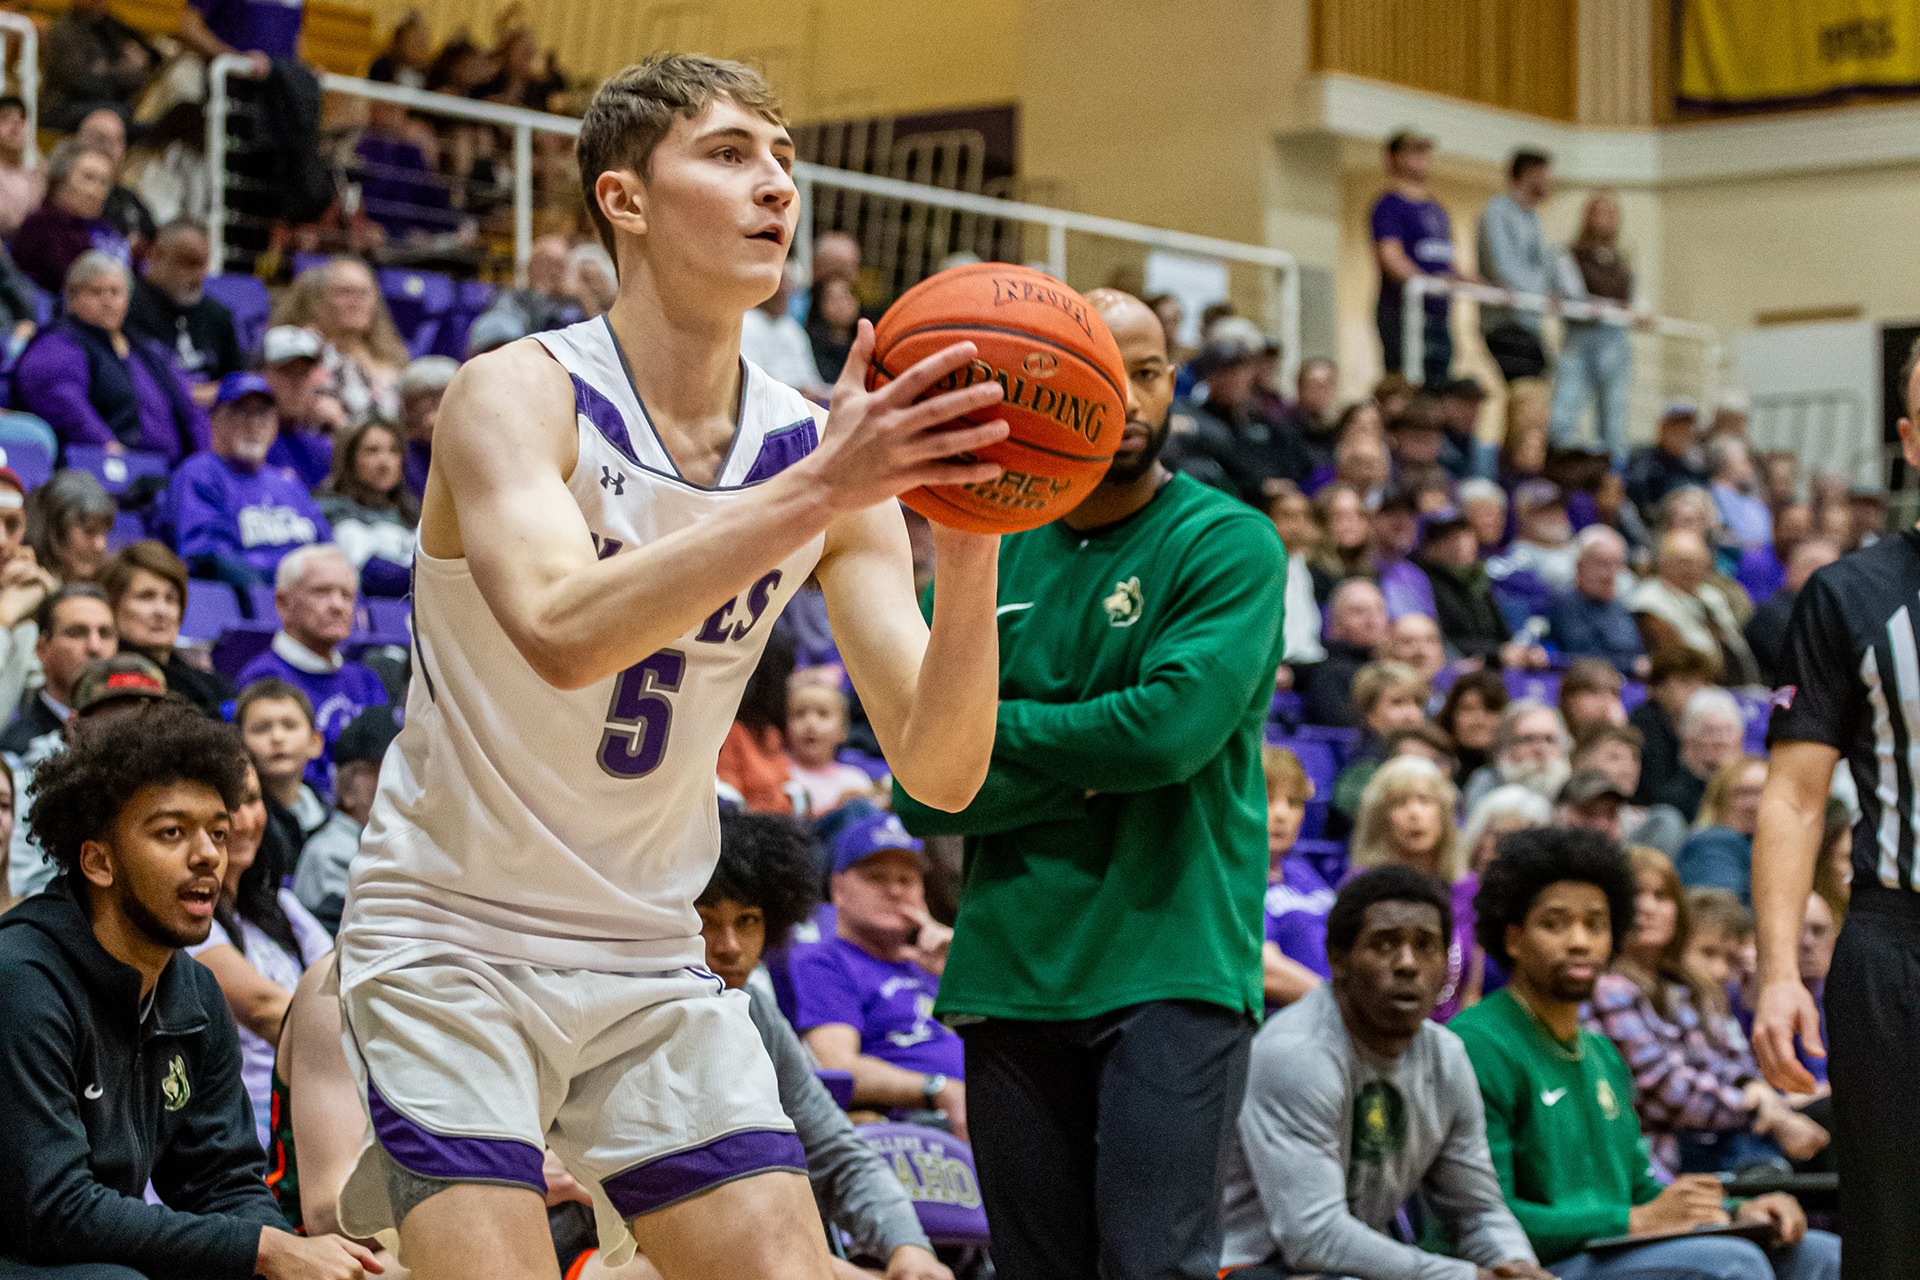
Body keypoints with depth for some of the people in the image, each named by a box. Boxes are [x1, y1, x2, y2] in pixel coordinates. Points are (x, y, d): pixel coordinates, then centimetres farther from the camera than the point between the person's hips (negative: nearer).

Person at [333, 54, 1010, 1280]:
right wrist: (816, 494, -40)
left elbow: (940, 771, -10)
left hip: (652, 960, 5)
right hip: (454, 937, -5)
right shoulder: (518, 394, -16)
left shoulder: (828, 447, -3)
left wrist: (971, 543, -26)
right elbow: (563, 635, -36)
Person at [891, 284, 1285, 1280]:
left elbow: (1171, 729, -16)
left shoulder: (1229, 543, -1)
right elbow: (922, 793, 2)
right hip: (1011, 966, 4)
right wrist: (1088, 768, -10)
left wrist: (998, 726, -3)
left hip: (1173, 962, -4)